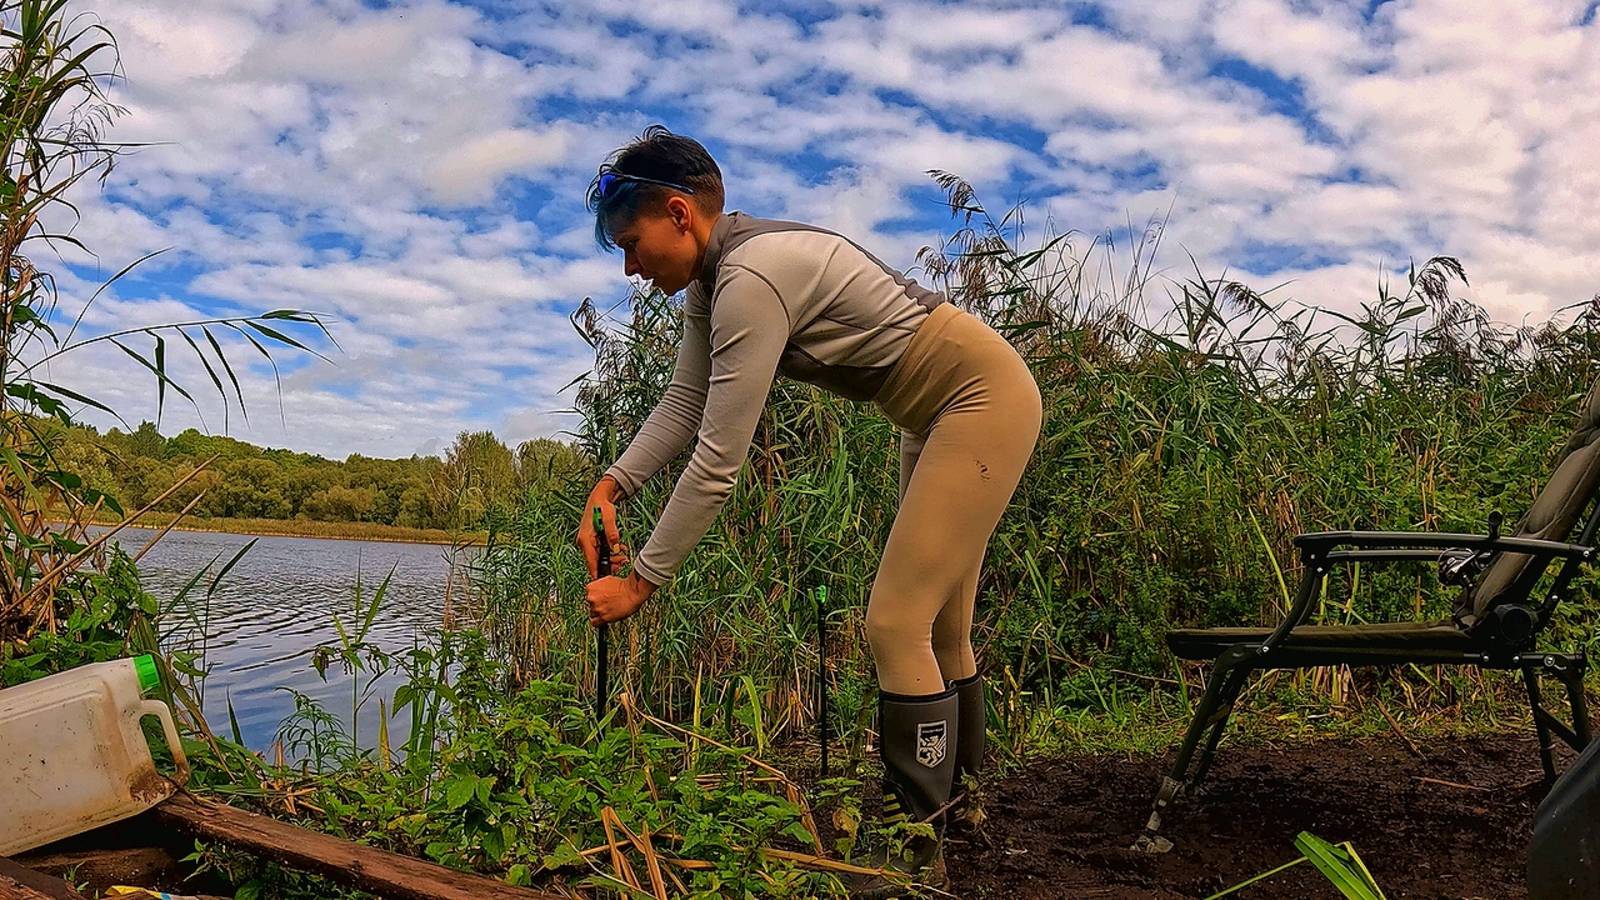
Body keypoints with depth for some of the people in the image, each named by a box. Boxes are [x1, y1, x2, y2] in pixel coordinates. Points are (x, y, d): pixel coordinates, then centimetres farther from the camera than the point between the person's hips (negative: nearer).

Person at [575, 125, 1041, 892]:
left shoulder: (751, 278, -28)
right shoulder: (712, 278, 1)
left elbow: (718, 462, -28)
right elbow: (684, 404, 2)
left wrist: (640, 581, -21)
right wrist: (609, 488, -13)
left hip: (986, 397, -10)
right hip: (942, 414, 10)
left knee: (897, 622, -12)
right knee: (937, 627, 16)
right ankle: (957, 805, 32)